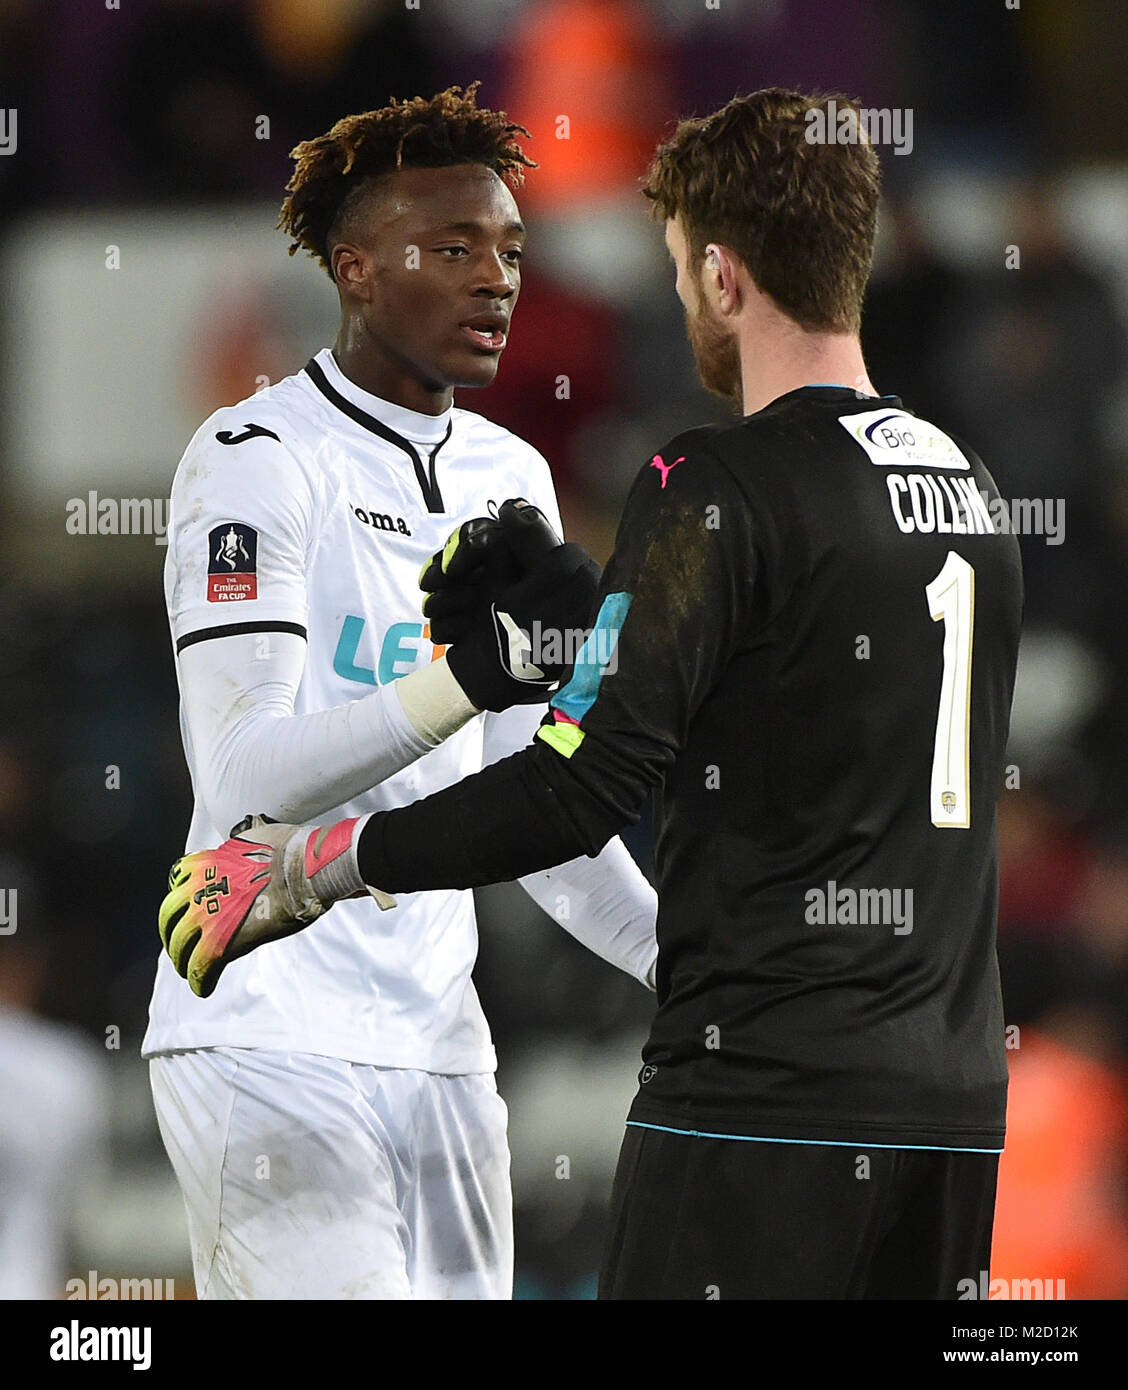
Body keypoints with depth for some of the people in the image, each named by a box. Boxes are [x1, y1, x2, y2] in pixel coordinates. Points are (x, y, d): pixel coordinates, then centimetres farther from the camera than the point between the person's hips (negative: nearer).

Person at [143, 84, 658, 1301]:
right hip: (272, 1048, -8)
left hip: (437, 1045, 8)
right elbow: (246, 776, -20)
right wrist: (466, 679, -32)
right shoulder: (258, 460, -9)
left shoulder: (508, 480, 16)